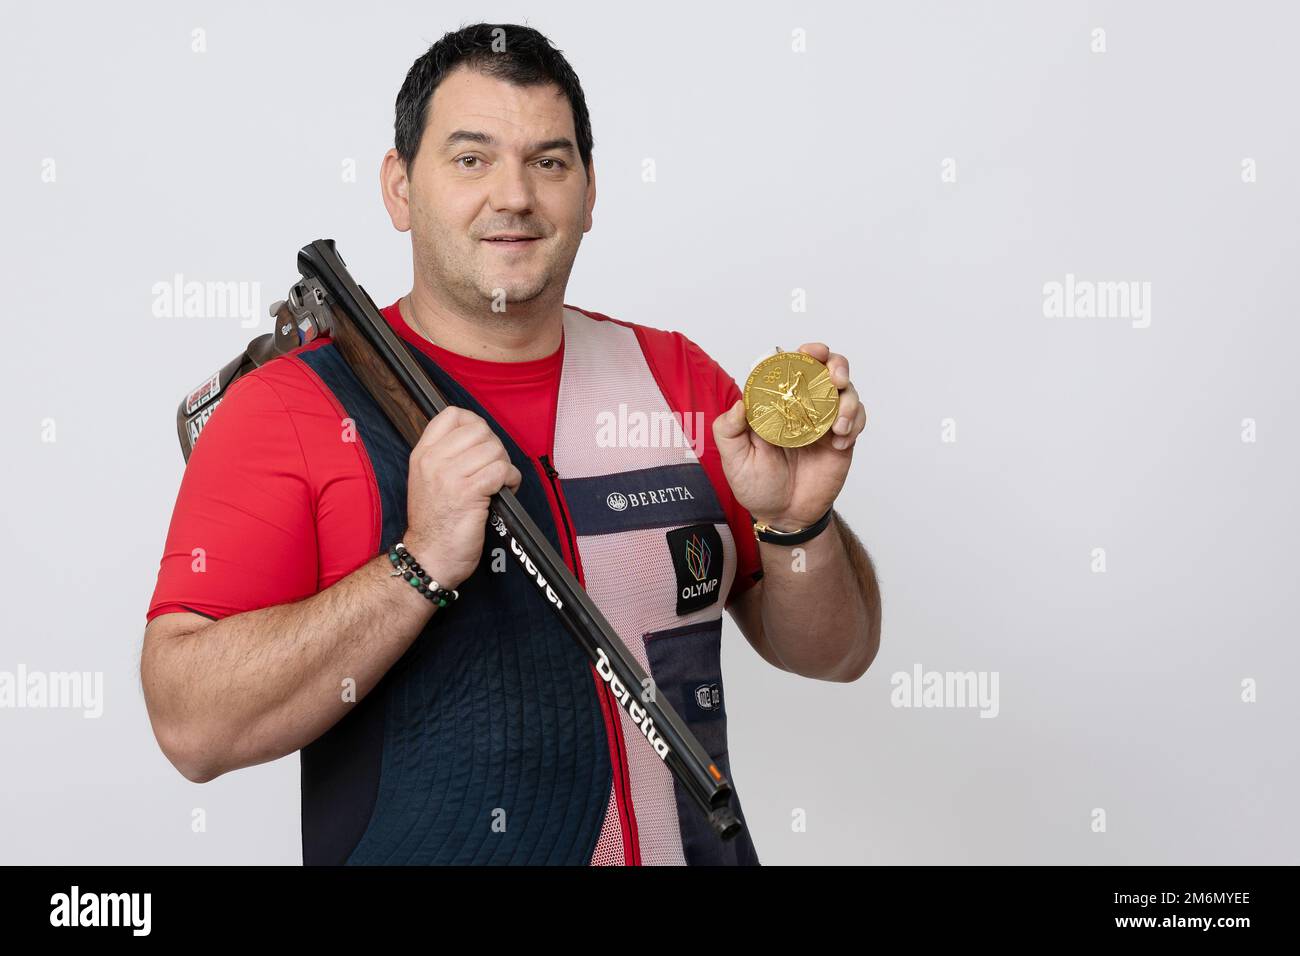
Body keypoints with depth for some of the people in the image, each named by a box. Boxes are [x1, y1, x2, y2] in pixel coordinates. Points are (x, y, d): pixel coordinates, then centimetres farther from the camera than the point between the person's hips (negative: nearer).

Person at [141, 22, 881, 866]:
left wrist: (797, 523, -16)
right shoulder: (287, 408, -10)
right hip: (414, 844, -3)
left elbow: (836, 654, 2)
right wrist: (421, 566, -27)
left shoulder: (678, 378, 0)